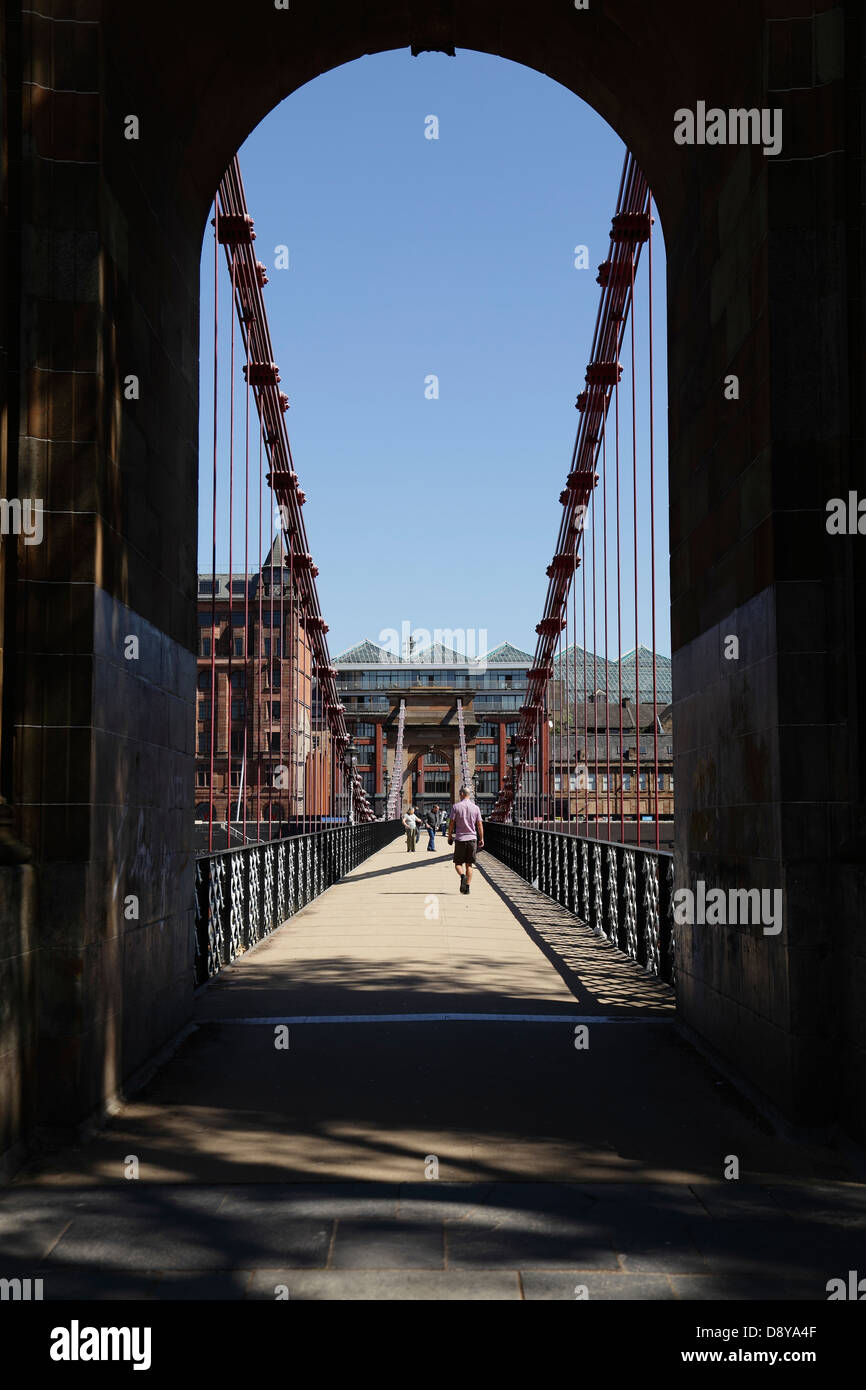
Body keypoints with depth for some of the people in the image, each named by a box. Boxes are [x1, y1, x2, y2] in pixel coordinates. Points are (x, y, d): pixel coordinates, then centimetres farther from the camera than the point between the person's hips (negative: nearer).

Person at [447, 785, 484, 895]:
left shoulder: (456, 806, -3)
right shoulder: (475, 808, 4)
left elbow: (451, 823, -4)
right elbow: (480, 825, 4)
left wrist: (449, 836, 7)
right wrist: (481, 839, 12)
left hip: (460, 838, -2)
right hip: (472, 838, 2)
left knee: (458, 863, 6)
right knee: (469, 864, 8)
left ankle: (462, 876, -24)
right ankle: (467, 887, 1)